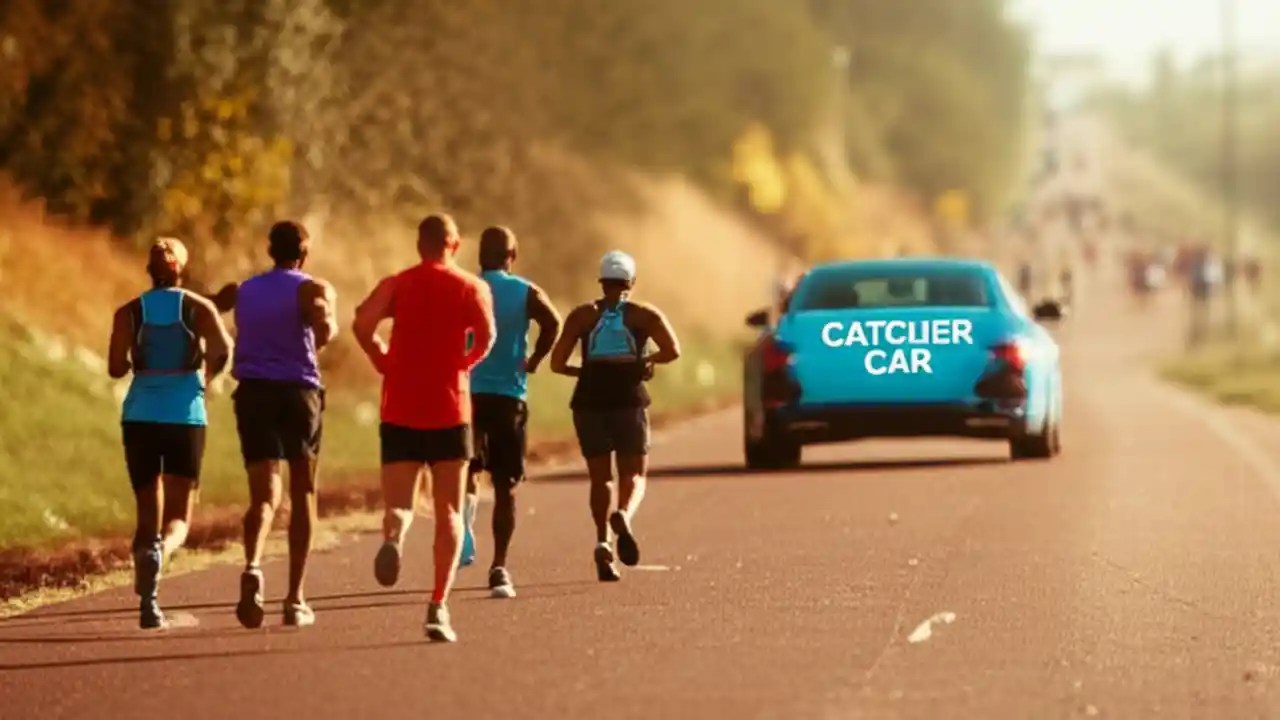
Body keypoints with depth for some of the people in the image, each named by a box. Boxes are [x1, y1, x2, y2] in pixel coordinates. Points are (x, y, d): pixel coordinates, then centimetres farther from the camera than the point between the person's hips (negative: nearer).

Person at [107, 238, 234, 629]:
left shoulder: (129, 312, 4)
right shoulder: (199, 308, 3)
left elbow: (116, 368, -4)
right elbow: (223, 349, -12)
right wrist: (208, 375, 9)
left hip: (140, 417, 1)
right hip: (186, 416, -1)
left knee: (148, 512, 12)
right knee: (178, 517, 2)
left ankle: (149, 603, -2)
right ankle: (161, 549, -34)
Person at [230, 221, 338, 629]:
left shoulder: (245, 292, 14)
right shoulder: (311, 289, 1)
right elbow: (324, 328, -17)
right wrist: (326, 332, 3)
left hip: (252, 393, 2)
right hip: (298, 391, -2)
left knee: (264, 494, -4)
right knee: (303, 495, 11)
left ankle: (253, 565, -36)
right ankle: (295, 599, 11)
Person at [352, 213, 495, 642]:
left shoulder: (397, 285, 7)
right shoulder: (472, 288, 3)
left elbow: (362, 323, -11)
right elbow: (486, 336, -15)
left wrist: (382, 360, 4)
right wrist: (466, 362, 3)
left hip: (399, 410, 1)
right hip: (450, 410, -1)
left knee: (399, 503, 3)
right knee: (449, 511, 8)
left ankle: (393, 537, -34)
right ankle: (438, 606, -1)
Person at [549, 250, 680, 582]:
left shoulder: (582, 315, 8)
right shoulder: (644, 314, 6)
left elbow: (557, 363, 3)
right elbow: (672, 350, -7)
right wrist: (647, 361, 12)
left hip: (590, 402, 1)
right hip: (629, 401, -1)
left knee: (600, 478, 11)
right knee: (634, 475, 4)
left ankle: (603, 544, -6)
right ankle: (624, 516, -29)